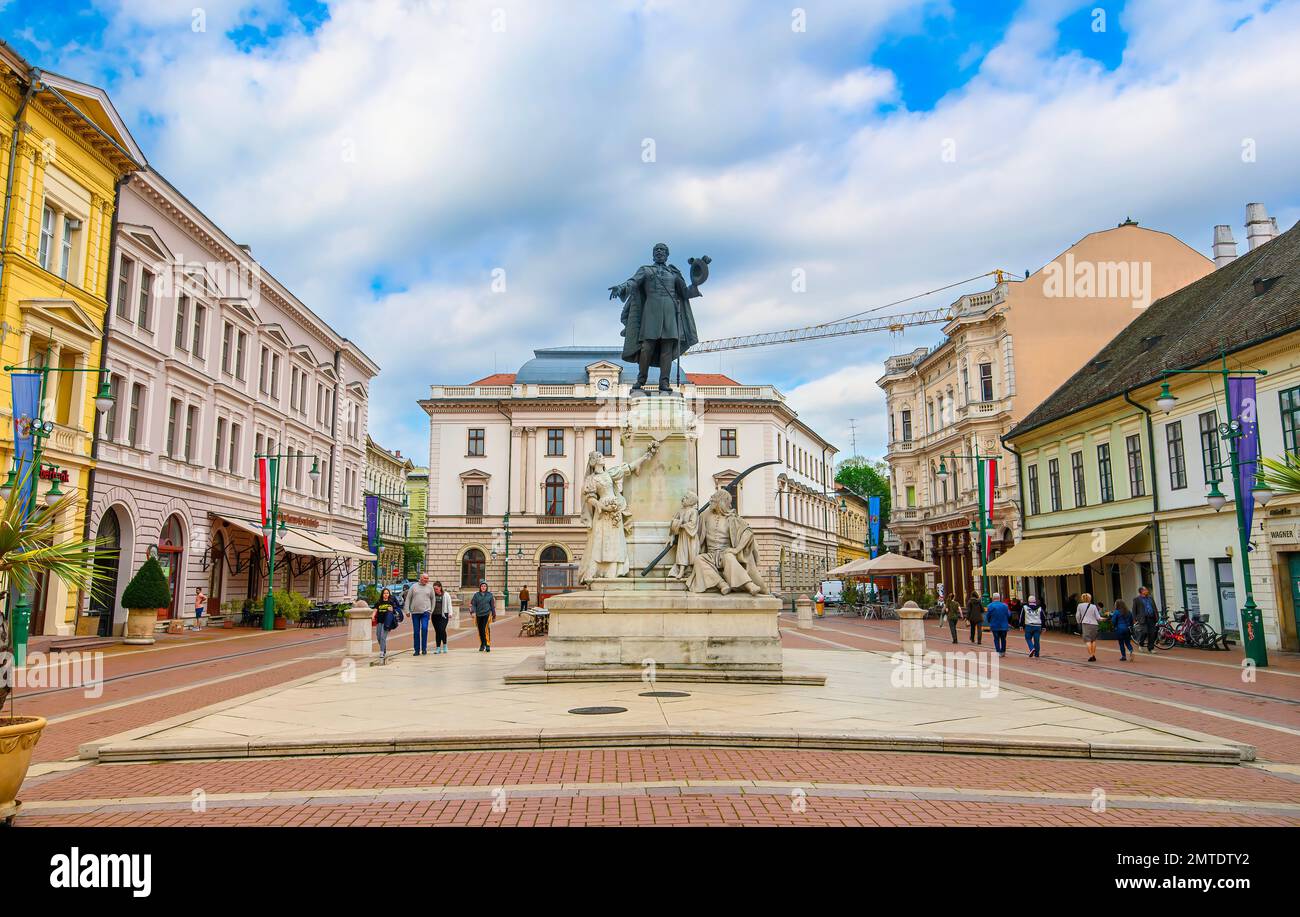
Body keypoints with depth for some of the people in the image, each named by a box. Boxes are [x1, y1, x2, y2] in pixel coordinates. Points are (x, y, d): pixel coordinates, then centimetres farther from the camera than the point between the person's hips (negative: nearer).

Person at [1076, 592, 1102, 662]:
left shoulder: (1080, 606, 2)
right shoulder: (1094, 606, 3)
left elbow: (1077, 616, 6)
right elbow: (1098, 617, 4)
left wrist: (1079, 623, 22)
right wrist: (1101, 619, 26)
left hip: (1086, 624, -2)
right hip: (1094, 624, 2)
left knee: (1087, 640, -4)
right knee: (1093, 640, 16)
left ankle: (1091, 655, -14)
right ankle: (1094, 655, 16)